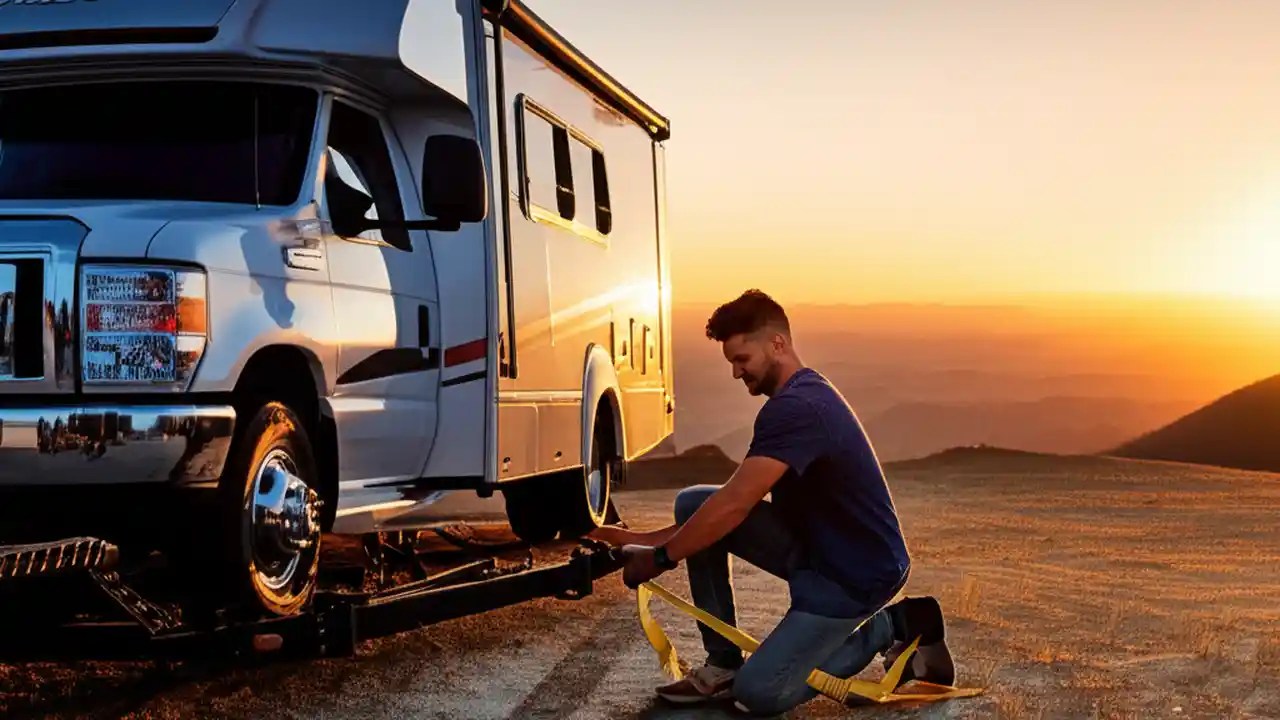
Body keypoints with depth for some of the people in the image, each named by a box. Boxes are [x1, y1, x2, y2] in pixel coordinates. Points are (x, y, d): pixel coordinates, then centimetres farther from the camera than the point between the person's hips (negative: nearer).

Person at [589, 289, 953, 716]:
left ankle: (890, 628, 3)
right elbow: (742, 506, 12)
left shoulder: (797, 407, -23)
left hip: (859, 572, -10)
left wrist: (660, 558, -17)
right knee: (693, 504, -2)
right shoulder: (799, 397, 10)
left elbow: (733, 507, -28)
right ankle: (723, 665, 2)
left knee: (758, 693, -12)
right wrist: (643, 540, 6)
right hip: (814, 545, 10)